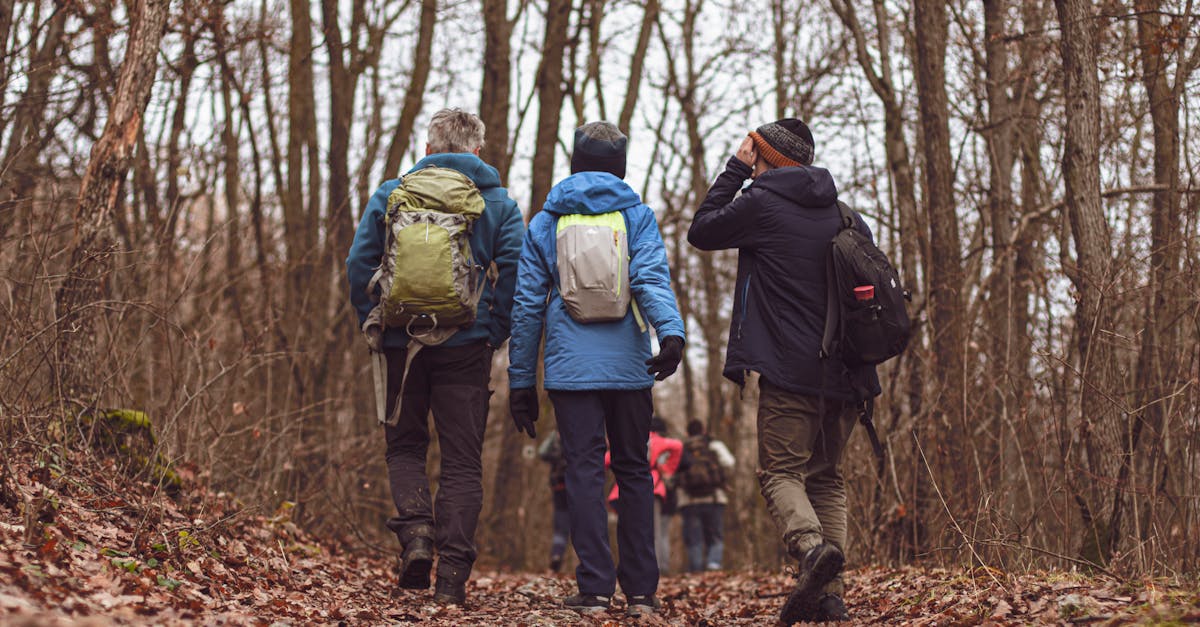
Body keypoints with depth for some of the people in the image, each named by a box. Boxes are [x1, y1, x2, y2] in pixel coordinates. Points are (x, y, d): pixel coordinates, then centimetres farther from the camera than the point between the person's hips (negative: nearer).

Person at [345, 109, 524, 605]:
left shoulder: (391, 195, 5)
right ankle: (452, 576, -2)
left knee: (404, 446, 17)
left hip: (402, 342, 1)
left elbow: (358, 264, -1)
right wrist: (495, 330, 1)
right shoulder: (498, 202, 4)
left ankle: (415, 530, -8)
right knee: (462, 461, 4)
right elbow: (515, 269, -9)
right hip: (466, 346, -1)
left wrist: (373, 323, 8)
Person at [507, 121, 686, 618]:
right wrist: (671, 333, -25)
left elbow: (527, 306, 7)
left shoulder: (544, 223, 9)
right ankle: (641, 590, 7)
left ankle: (595, 588, -7)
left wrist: (521, 382, 11)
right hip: (629, 368, 1)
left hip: (570, 369, 0)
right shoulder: (637, 214, 6)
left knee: (584, 471, 0)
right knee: (634, 471, 9)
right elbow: (652, 278, -12)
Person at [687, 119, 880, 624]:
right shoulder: (845, 215, 14)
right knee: (826, 477, 12)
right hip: (846, 373, 6)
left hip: (790, 372, -6)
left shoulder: (762, 204, -5)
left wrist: (734, 169, 14)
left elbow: (701, 231, 10)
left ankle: (812, 546, -29)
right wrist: (865, 369, 23)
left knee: (781, 472, -1)